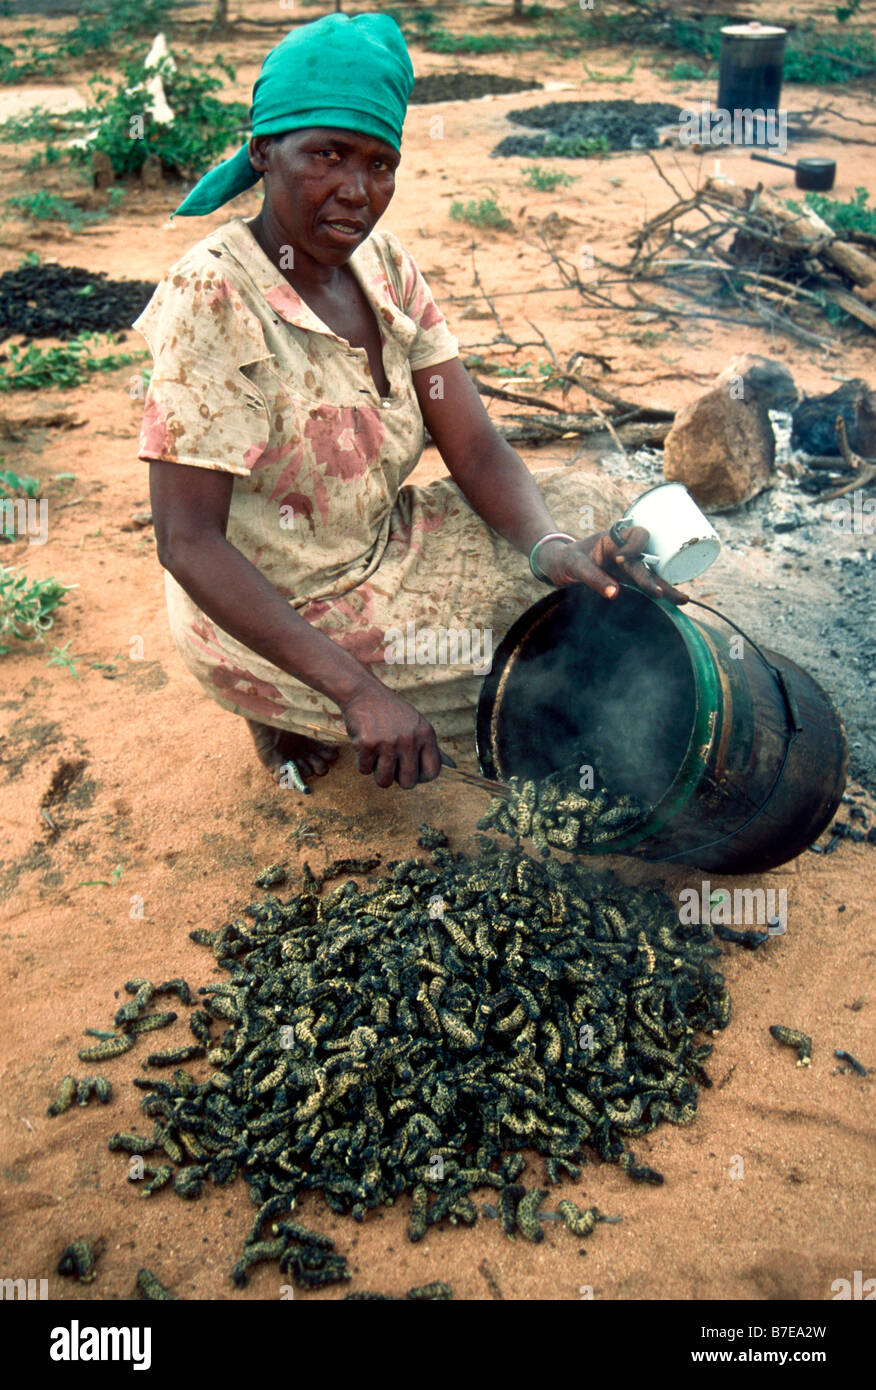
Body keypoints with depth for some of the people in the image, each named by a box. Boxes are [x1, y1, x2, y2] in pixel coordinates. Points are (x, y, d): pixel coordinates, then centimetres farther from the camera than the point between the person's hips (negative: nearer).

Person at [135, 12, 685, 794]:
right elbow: (188, 542, -28)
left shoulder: (382, 265, -3)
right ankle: (300, 720, 7)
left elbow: (477, 453, -5)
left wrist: (553, 548, -27)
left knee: (585, 503, 4)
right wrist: (356, 689, -35)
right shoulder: (214, 297, -25)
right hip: (268, 613, -7)